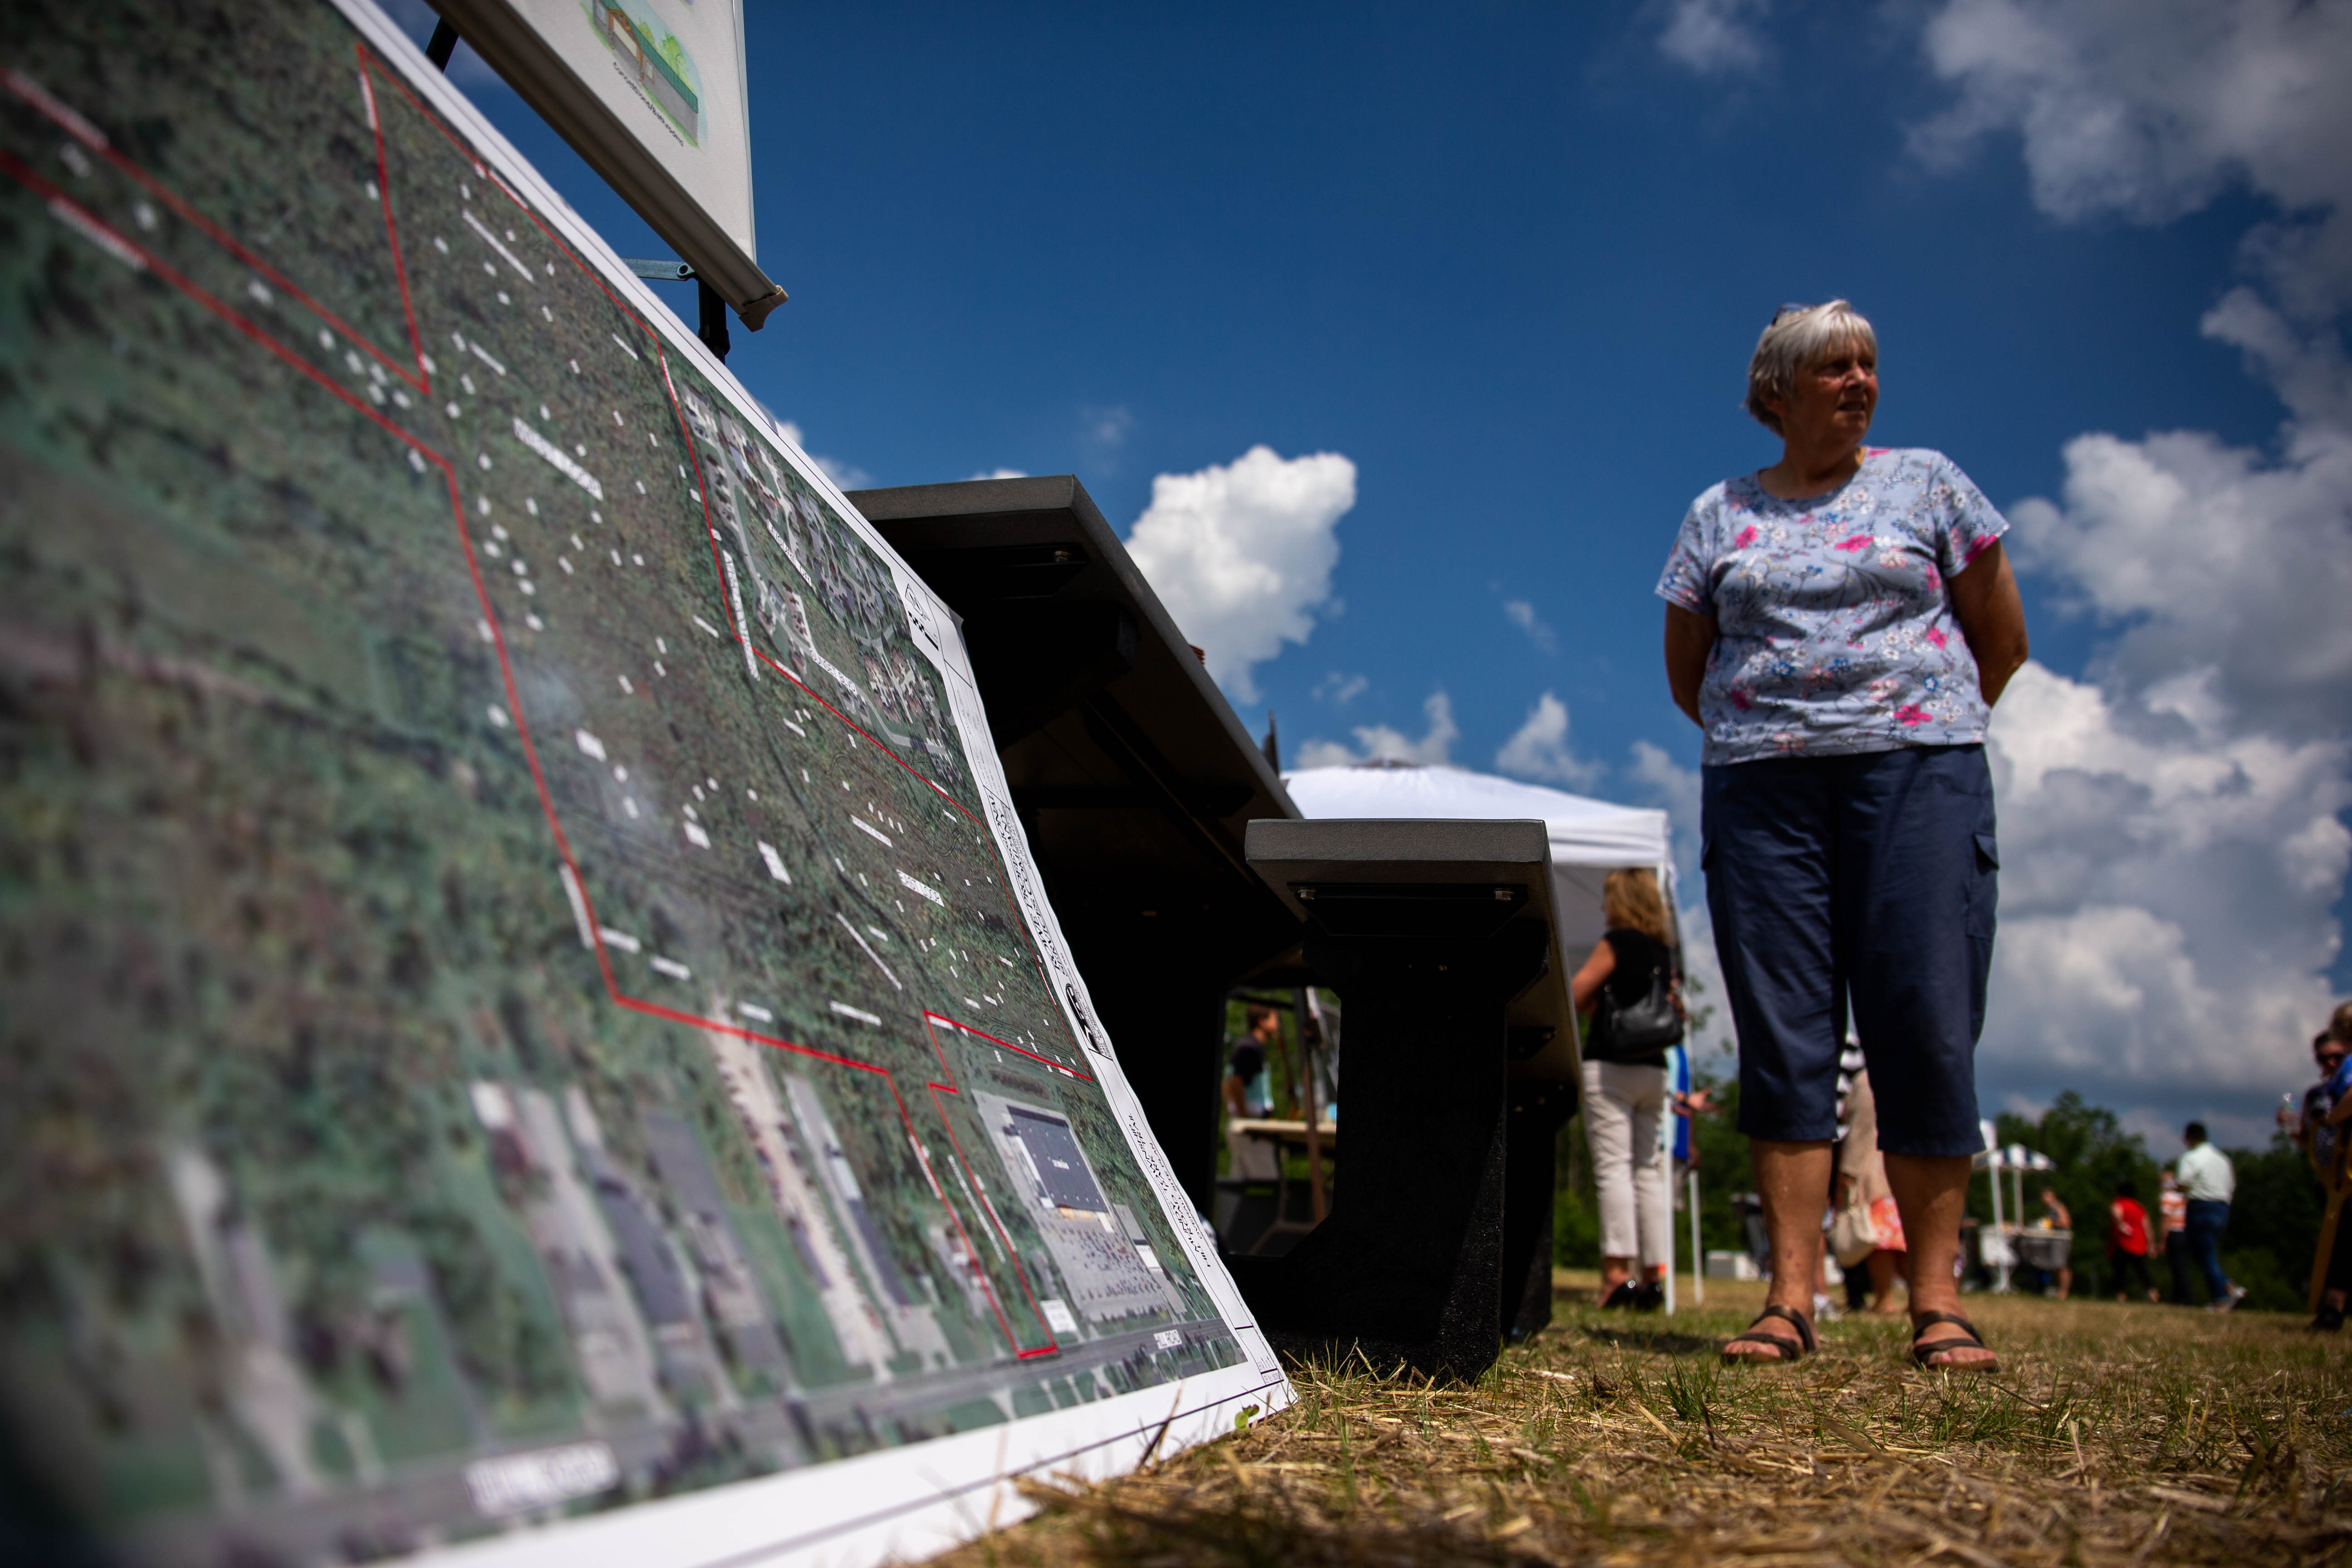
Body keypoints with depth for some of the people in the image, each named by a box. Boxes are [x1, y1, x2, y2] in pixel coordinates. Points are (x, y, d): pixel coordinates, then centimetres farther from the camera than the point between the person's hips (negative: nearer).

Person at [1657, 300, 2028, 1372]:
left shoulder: (1927, 484, 11)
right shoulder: (1718, 516, 13)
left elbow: (2003, 640, 12)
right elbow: (1687, 673, 17)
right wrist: (1768, 735, 13)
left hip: (1919, 775, -1)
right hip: (1758, 788, 1)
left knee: (1926, 1030, -7)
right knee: (1782, 1033, -3)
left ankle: (1936, 1303, 0)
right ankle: (1788, 1303, -1)